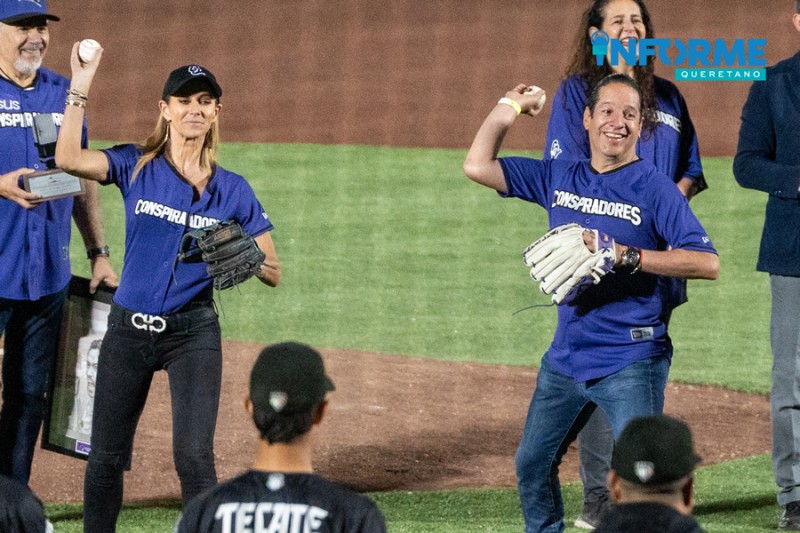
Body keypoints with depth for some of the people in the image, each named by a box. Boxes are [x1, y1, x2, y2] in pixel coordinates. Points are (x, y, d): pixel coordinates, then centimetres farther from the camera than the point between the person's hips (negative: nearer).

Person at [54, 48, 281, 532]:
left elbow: (274, 273, 2)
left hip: (193, 331, -1)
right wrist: (81, 85, -17)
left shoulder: (233, 190, 1)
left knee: (194, 456, -13)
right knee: (106, 457, 7)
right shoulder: (135, 166, 1)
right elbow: (68, 159, -16)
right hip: (128, 328, 1)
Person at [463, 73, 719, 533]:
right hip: (566, 356, 6)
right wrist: (509, 107, 10)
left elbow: (708, 263, -16)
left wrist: (626, 256, -22)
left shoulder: (655, 188, -7)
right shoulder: (558, 177, 9)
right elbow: (478, 167, 11)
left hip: (632, 362, -6)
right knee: (533, 464, 17)